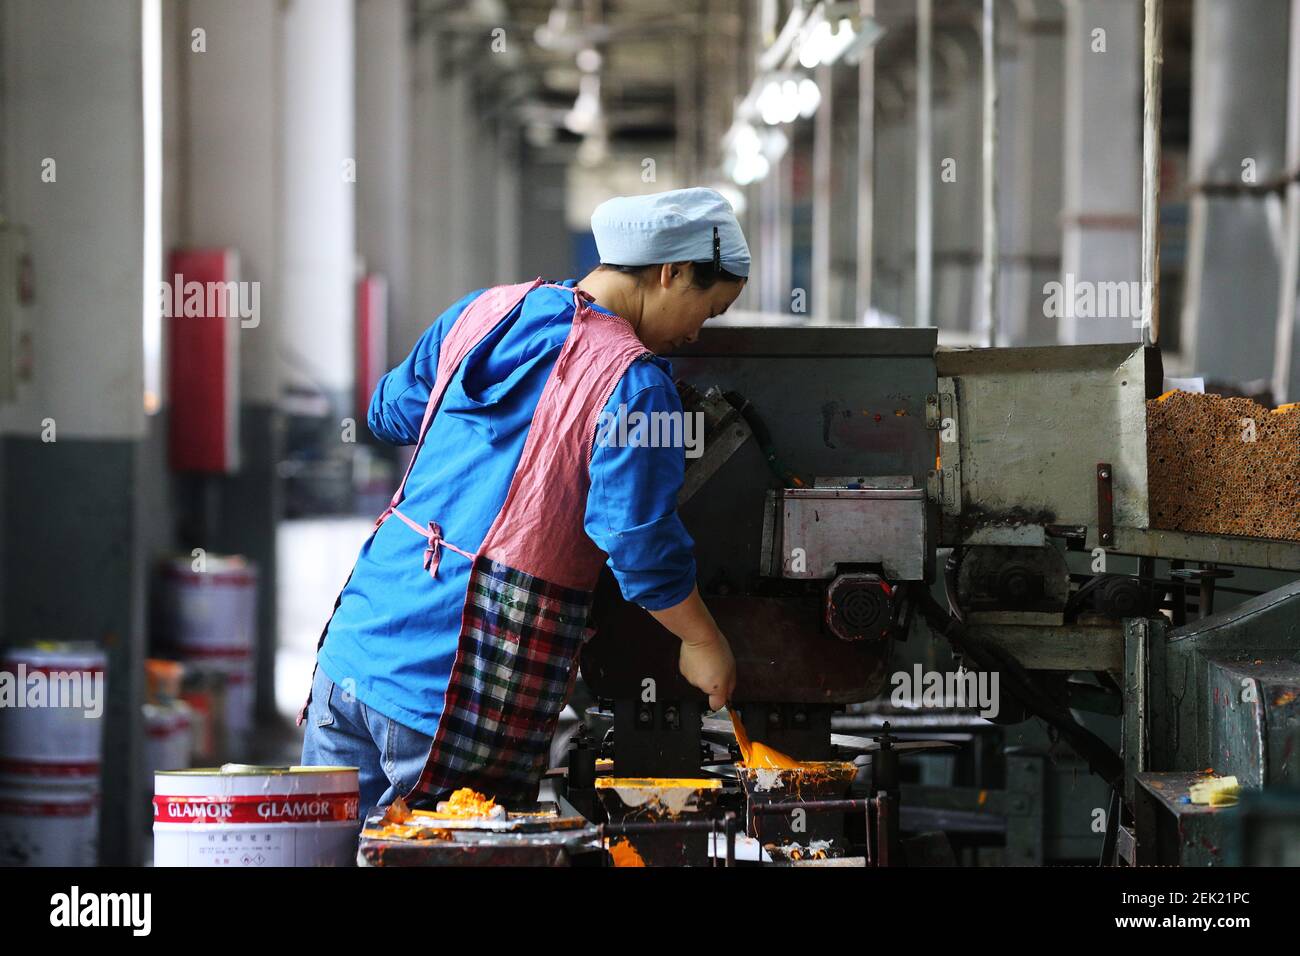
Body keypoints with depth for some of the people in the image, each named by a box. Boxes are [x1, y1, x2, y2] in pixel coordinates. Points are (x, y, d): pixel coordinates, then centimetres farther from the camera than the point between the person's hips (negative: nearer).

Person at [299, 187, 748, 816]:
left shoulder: (481, 312, 10)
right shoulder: (632, 384, -12)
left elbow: (393, 412, 25)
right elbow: (642, 547, -13)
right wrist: (702, 643, 2)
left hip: (357, 646, 7)